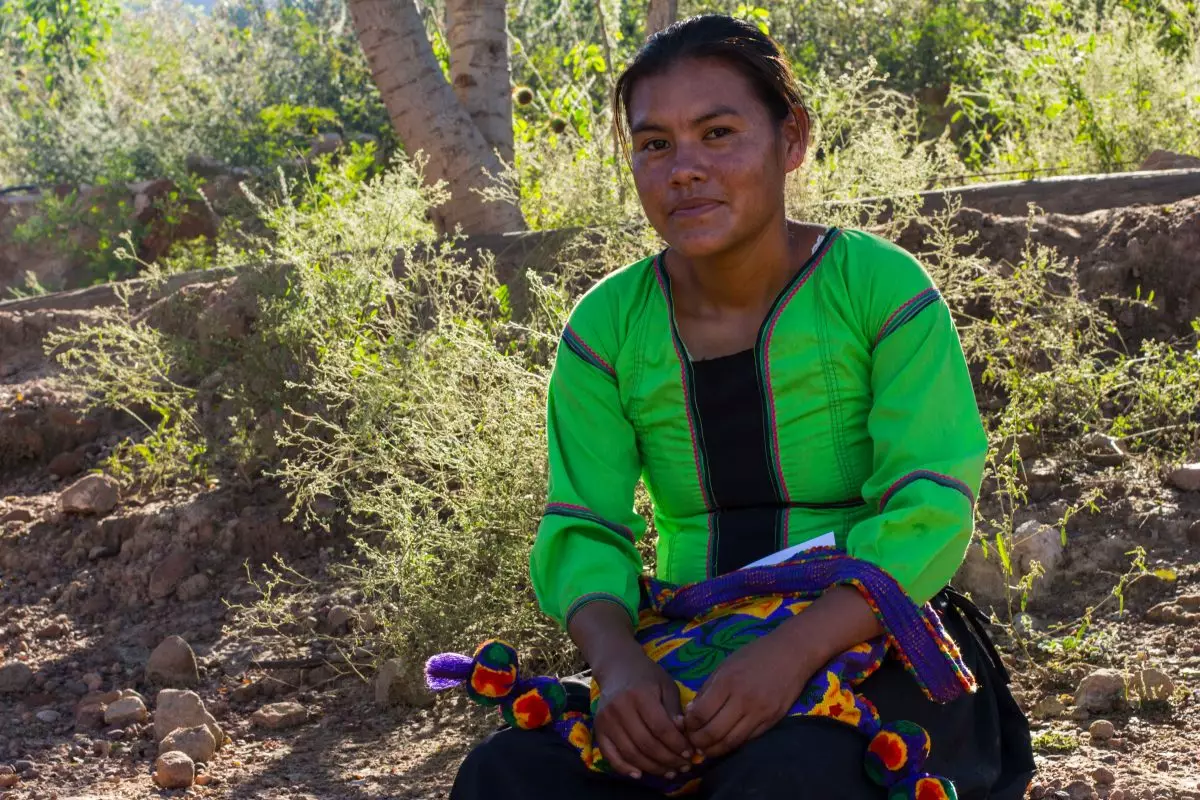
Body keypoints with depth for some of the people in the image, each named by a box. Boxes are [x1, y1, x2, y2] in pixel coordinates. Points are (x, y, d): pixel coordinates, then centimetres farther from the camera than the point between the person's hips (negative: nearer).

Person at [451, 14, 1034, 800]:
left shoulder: (881, 288, -8)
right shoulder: (609, 326, 2)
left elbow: (930, 509, -14)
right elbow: (582, 532, -1)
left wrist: (793, 653, -29)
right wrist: (619, 662, -23)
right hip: (690, 668, 4)